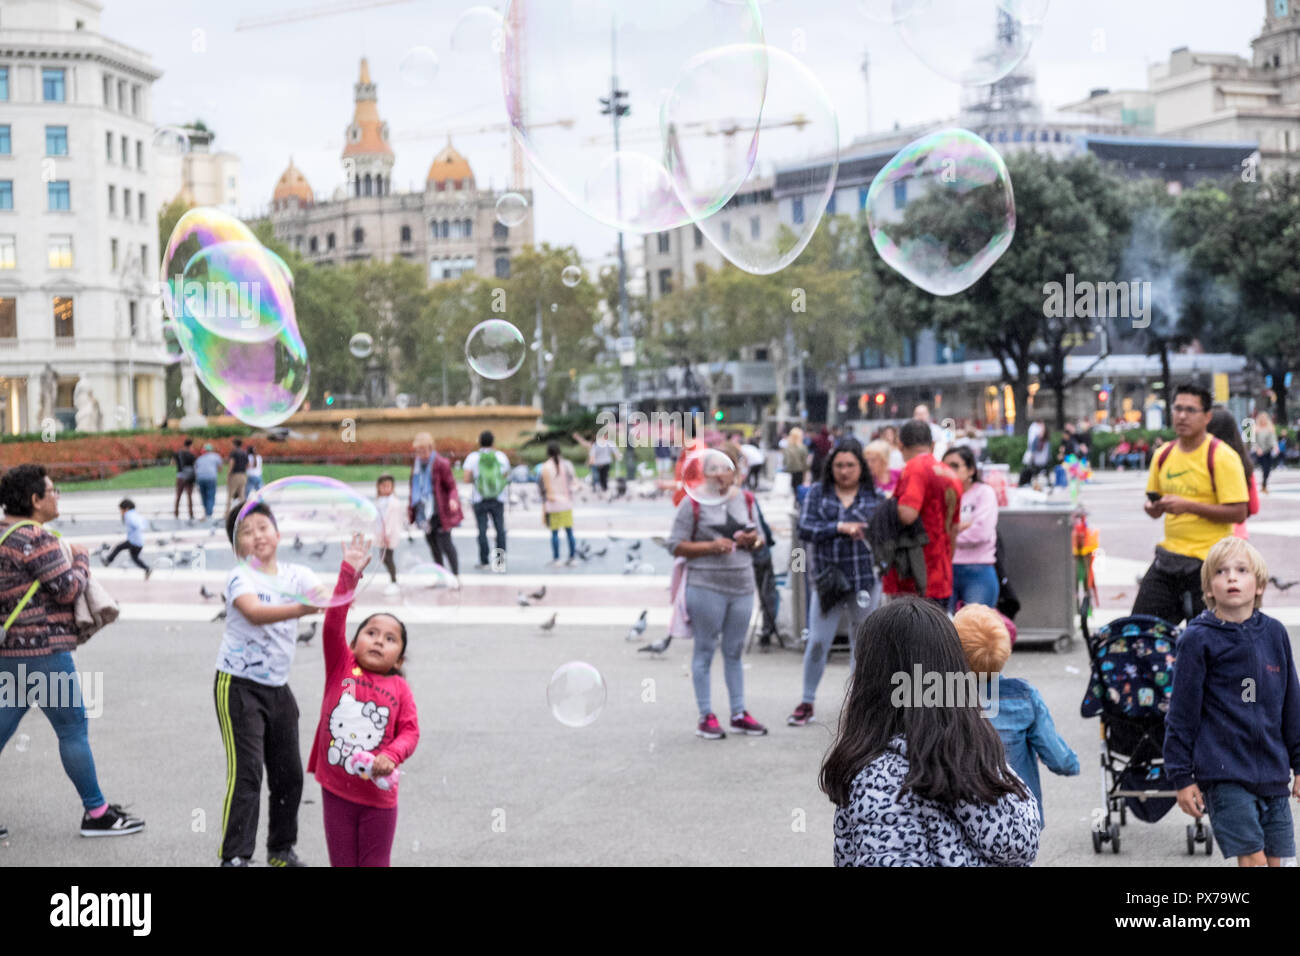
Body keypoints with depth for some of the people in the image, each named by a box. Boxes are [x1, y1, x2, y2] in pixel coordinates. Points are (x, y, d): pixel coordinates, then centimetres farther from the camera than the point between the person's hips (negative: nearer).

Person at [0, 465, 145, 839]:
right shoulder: (34, 538, -17)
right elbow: (68, 588, -16)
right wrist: (80, 559, 1)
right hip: (42, 650, -10)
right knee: (74, 730, 0)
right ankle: (96, 813, 8)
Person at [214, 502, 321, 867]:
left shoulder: (296, 575, 4)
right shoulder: (240, 577, -11)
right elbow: (254, 613, -31)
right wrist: (303, 608, -46)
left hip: (278, 687, 6)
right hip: (239, 686, -6)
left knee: (289, 774, 10)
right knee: (246, 773, -12)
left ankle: (281, 850, 25)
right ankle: (234, 856, -7)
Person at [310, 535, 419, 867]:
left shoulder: (400, 689, -3)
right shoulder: (341, 668, -3)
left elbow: (410, 731, -5)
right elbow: (334, 623, -13)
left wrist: (391, 756, -26)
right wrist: (350, 572, -20)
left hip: (378, 795, -1)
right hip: (336, 790, 1)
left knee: (375, 865, 11)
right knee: (342, 864, 12)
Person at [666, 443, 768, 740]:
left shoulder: (745, 500, 10)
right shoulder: (693, 503, -6)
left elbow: (758, 539, 21)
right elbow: (675, 545, -8)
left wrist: (752, 540, -3)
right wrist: (710, 547, -18)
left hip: (742, 584, 5)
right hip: (706, 585, -5)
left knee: (734, 651, 12)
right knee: (705, 649, 2)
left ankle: (739, 714, 19)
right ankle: (706, 716, 8)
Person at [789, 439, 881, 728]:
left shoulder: (875, 496, 4)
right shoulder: (817, 493, 4)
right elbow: (805, 529, -7)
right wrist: (839, 527, -17)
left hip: (866, 580, 0)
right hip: (828, 581, 0)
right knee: (817, 642, -1)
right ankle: (806, 702, 12)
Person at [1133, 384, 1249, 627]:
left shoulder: (1222, 457, -10)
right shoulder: (1163, 455, 10)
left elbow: (1238, 513, -16)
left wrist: (1188, 506, -22)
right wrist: (1152, 507, -4)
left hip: (1207, 560, -6)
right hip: (1168, 557, 6)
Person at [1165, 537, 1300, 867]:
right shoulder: (1198, 639, -7)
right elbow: (1182, 711, -3)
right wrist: (1182, 776, -4)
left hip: (1272, 771, 5)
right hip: (1224, 773, -5)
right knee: (1253, 858, -10)